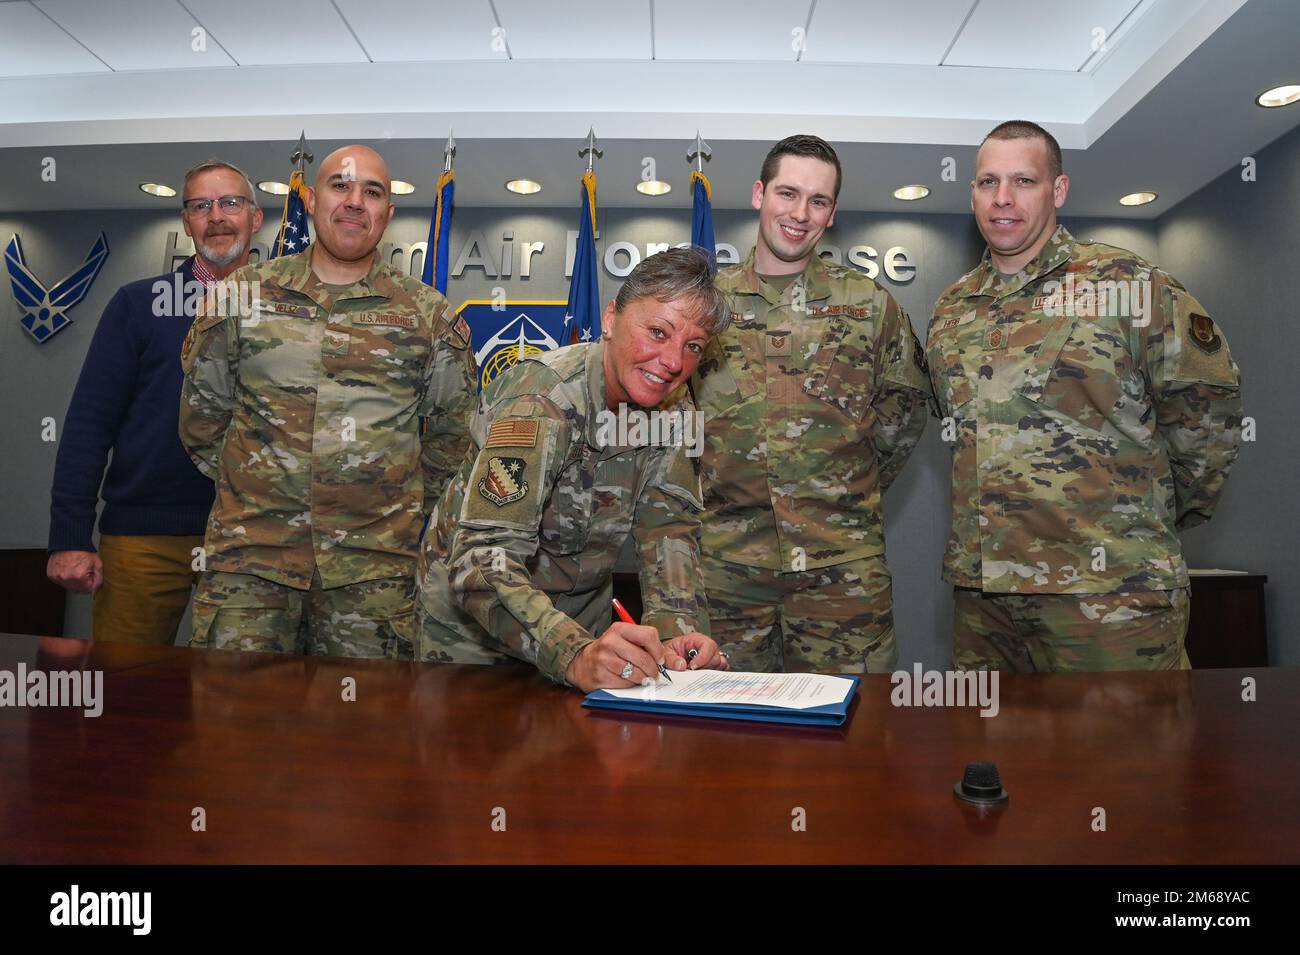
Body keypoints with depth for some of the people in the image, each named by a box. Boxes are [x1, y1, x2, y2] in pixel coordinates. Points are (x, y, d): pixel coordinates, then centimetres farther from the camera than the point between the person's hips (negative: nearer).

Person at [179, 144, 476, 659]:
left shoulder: (428, 314, 5)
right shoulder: (243, 294, 6)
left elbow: (453, 426, 15)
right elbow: (201, 408, 16)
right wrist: (242, 485, 15)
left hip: (374, 567, 0)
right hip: (249, 556, 1)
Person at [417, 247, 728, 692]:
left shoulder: (672, 406, -7)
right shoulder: (540, 401, -28)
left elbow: (669, 527, -9)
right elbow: (482, 564, -35)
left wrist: (676, 627, -28)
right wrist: (576, 654, -50)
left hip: (583, 611, 5)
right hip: (472, 611, -4)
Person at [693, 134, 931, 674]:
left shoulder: (870, 305, 4)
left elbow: (906, 407, 13)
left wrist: (853, 487, 7)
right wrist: (709, 488, 7)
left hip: (843, 565, 0)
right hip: (725, 562, 1)